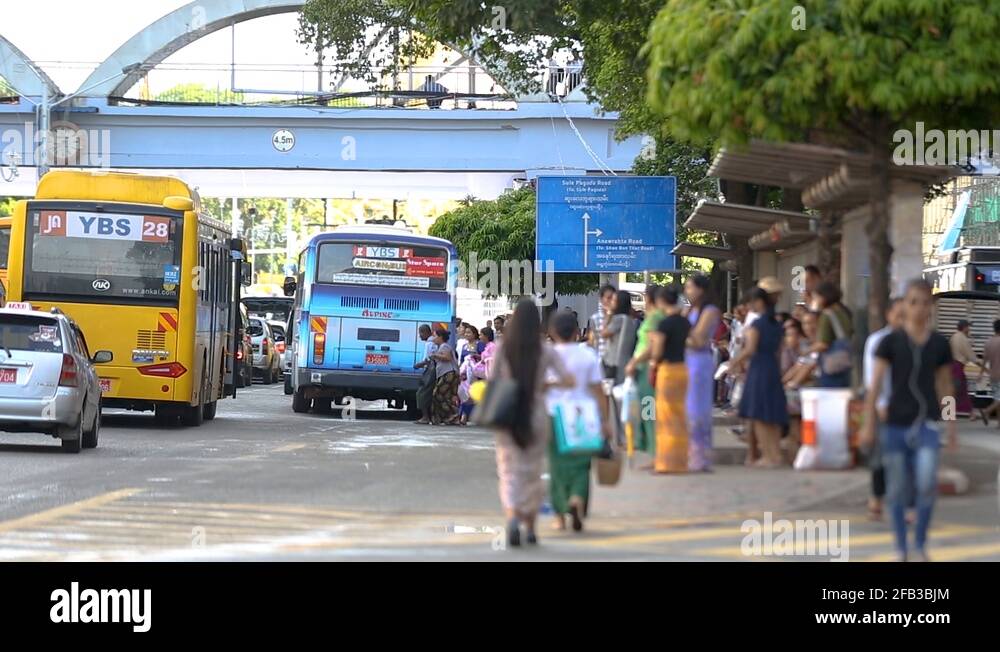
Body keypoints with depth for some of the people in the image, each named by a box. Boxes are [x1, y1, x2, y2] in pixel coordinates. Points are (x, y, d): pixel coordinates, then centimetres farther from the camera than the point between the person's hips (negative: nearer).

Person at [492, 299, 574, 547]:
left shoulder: (503, 350, -5)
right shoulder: (546, 352, -5)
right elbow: (569, 381, -9)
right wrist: (547, 385, 8)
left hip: (508, 417, -1)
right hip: (536, 414, 1)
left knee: (511, 471, 0)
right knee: (533, 471, 15)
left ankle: (512, 518, -25)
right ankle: (530, 526, 23)